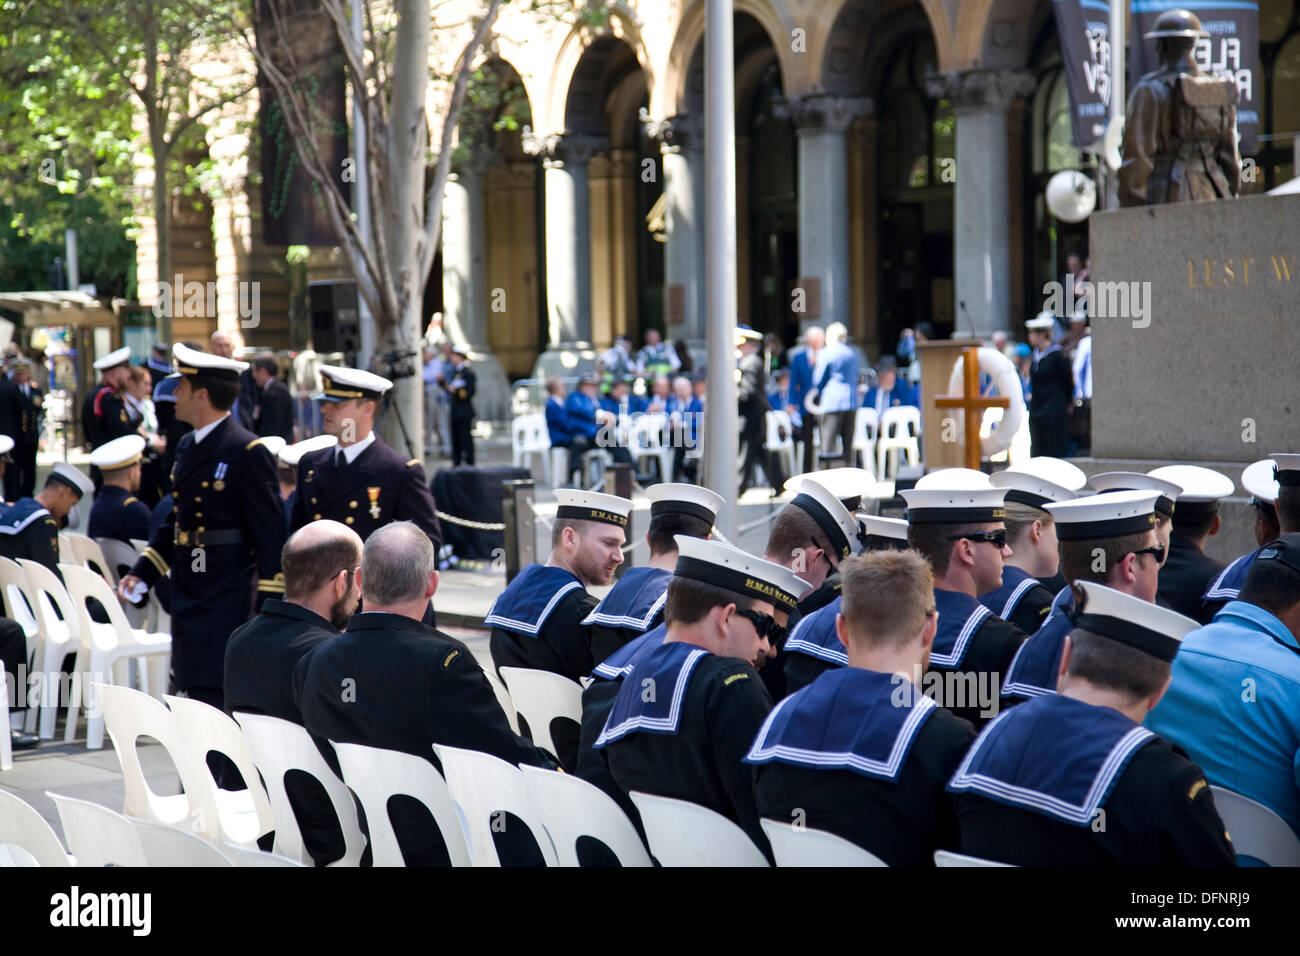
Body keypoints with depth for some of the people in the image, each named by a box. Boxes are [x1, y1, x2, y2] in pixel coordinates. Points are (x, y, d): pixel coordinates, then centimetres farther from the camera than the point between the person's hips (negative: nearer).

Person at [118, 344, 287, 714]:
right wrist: (142, 573, 11)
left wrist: (267, 610, -15)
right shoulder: (187, 447, 13)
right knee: (195, 697, 10)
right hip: (189, 598, 8)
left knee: (216, 695, -9)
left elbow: (271, 537, -13)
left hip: (229, 600, -8)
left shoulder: (248, 452, -12)